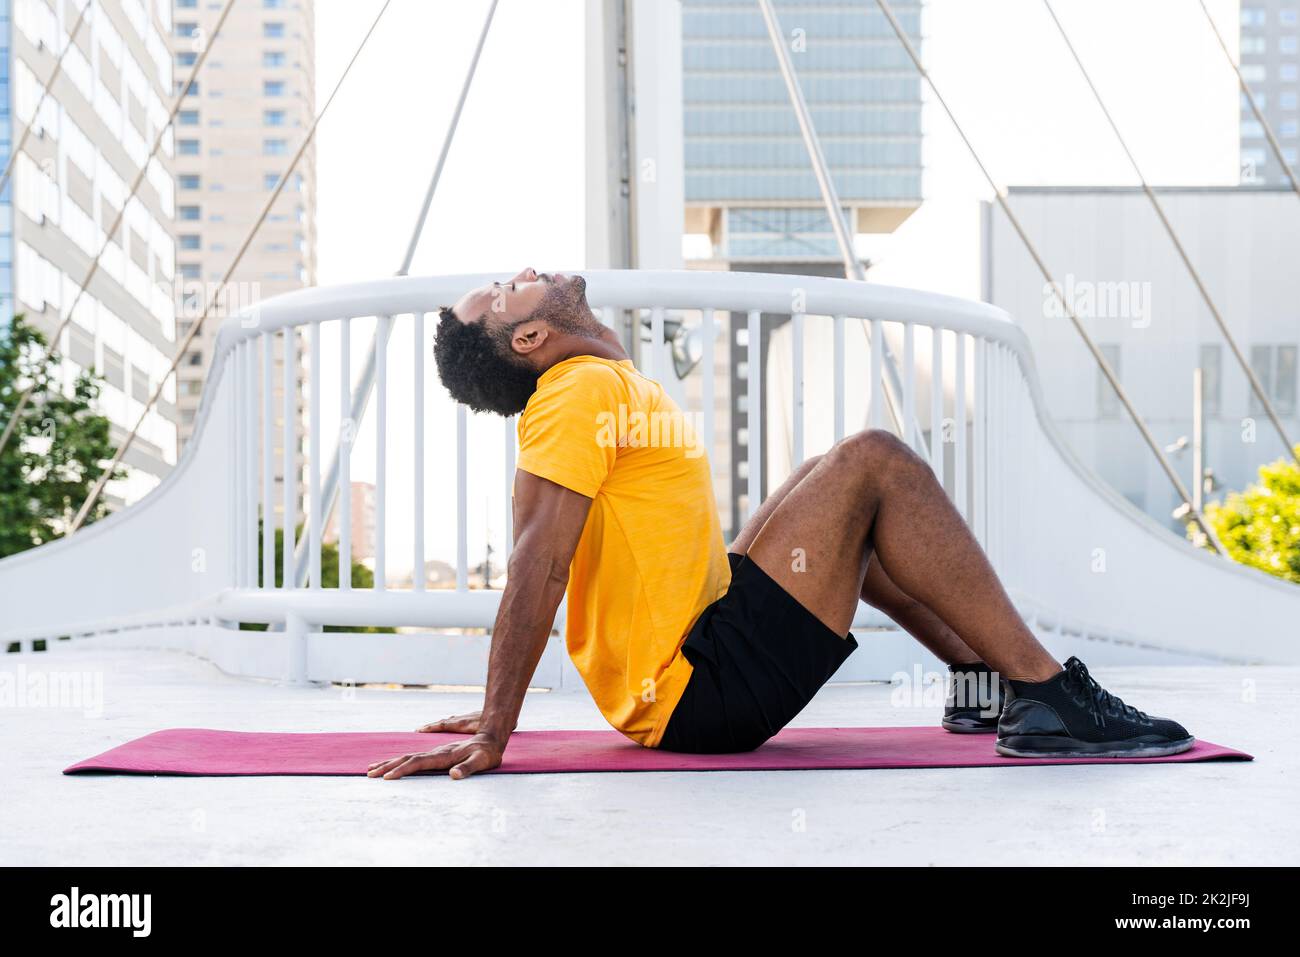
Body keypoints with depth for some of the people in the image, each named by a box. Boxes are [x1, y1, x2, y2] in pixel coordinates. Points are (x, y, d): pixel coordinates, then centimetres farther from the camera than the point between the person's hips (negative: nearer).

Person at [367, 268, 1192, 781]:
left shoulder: (605, 385, 19)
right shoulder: (584, 391, -12)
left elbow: (545, 570, 21)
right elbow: (539, 566, -21)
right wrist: (493, 735, -26)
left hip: (684, 668, 11)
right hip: (703, 691, -11)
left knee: (835, 486, 25)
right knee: (874, 464, -11)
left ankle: (985, 676, 21)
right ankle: (1047, 697, -11)